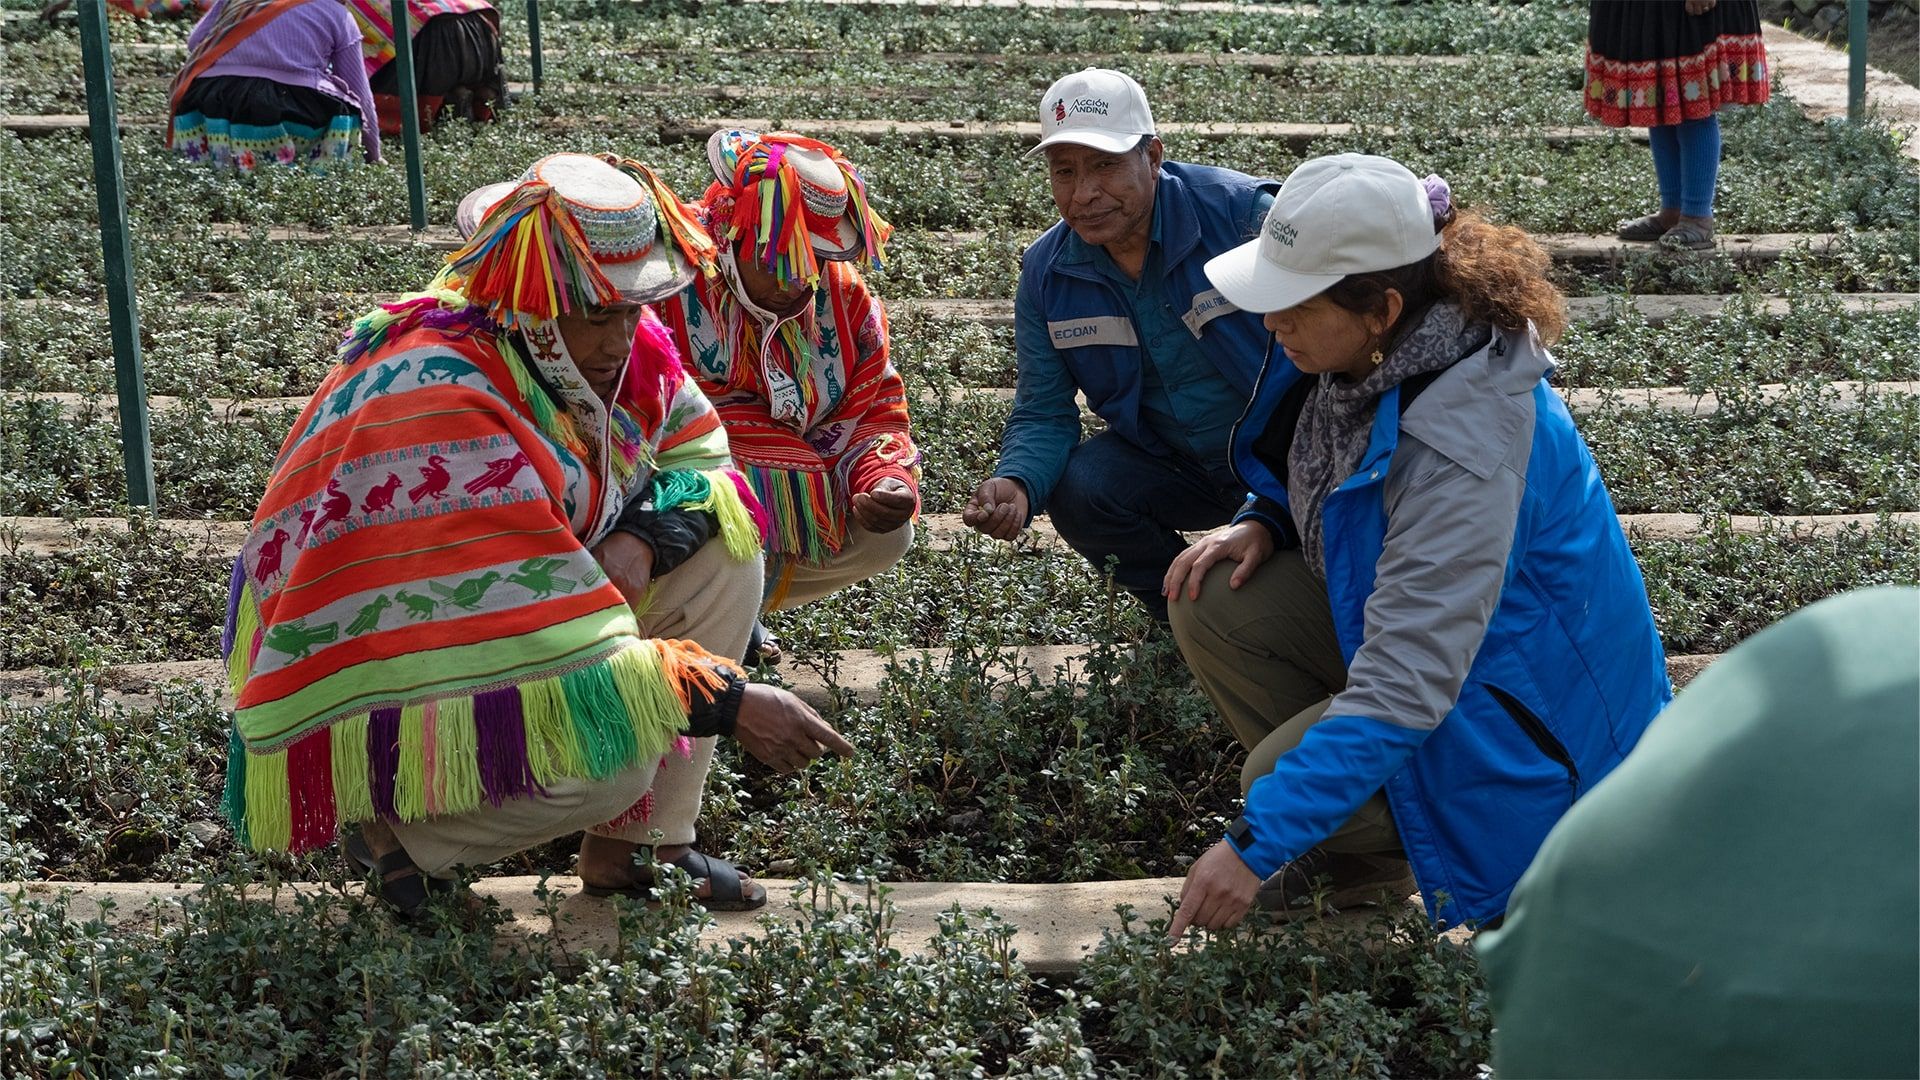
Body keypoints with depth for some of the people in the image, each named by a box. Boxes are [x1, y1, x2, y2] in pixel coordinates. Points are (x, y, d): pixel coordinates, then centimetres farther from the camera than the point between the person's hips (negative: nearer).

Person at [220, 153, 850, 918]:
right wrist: (729, 702, -30)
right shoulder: (440, 402, -32)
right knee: (611, 756, -33)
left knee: (723, 552, -6)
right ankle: (397, 829, -4)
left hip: (503, 628, 8)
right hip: (379, 699, -8)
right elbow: (561, 652, -35)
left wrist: (638, 542, -17)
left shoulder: (601, 342, -9)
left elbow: (701, 454, 5)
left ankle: (626, 849, -2)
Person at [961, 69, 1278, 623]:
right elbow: (1043, 414, -1)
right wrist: (1016, 485, -26)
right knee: (1076, 490, -22)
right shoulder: (1046, 274, -4)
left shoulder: (1242, 213, -20)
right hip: (1171, 464, 5)